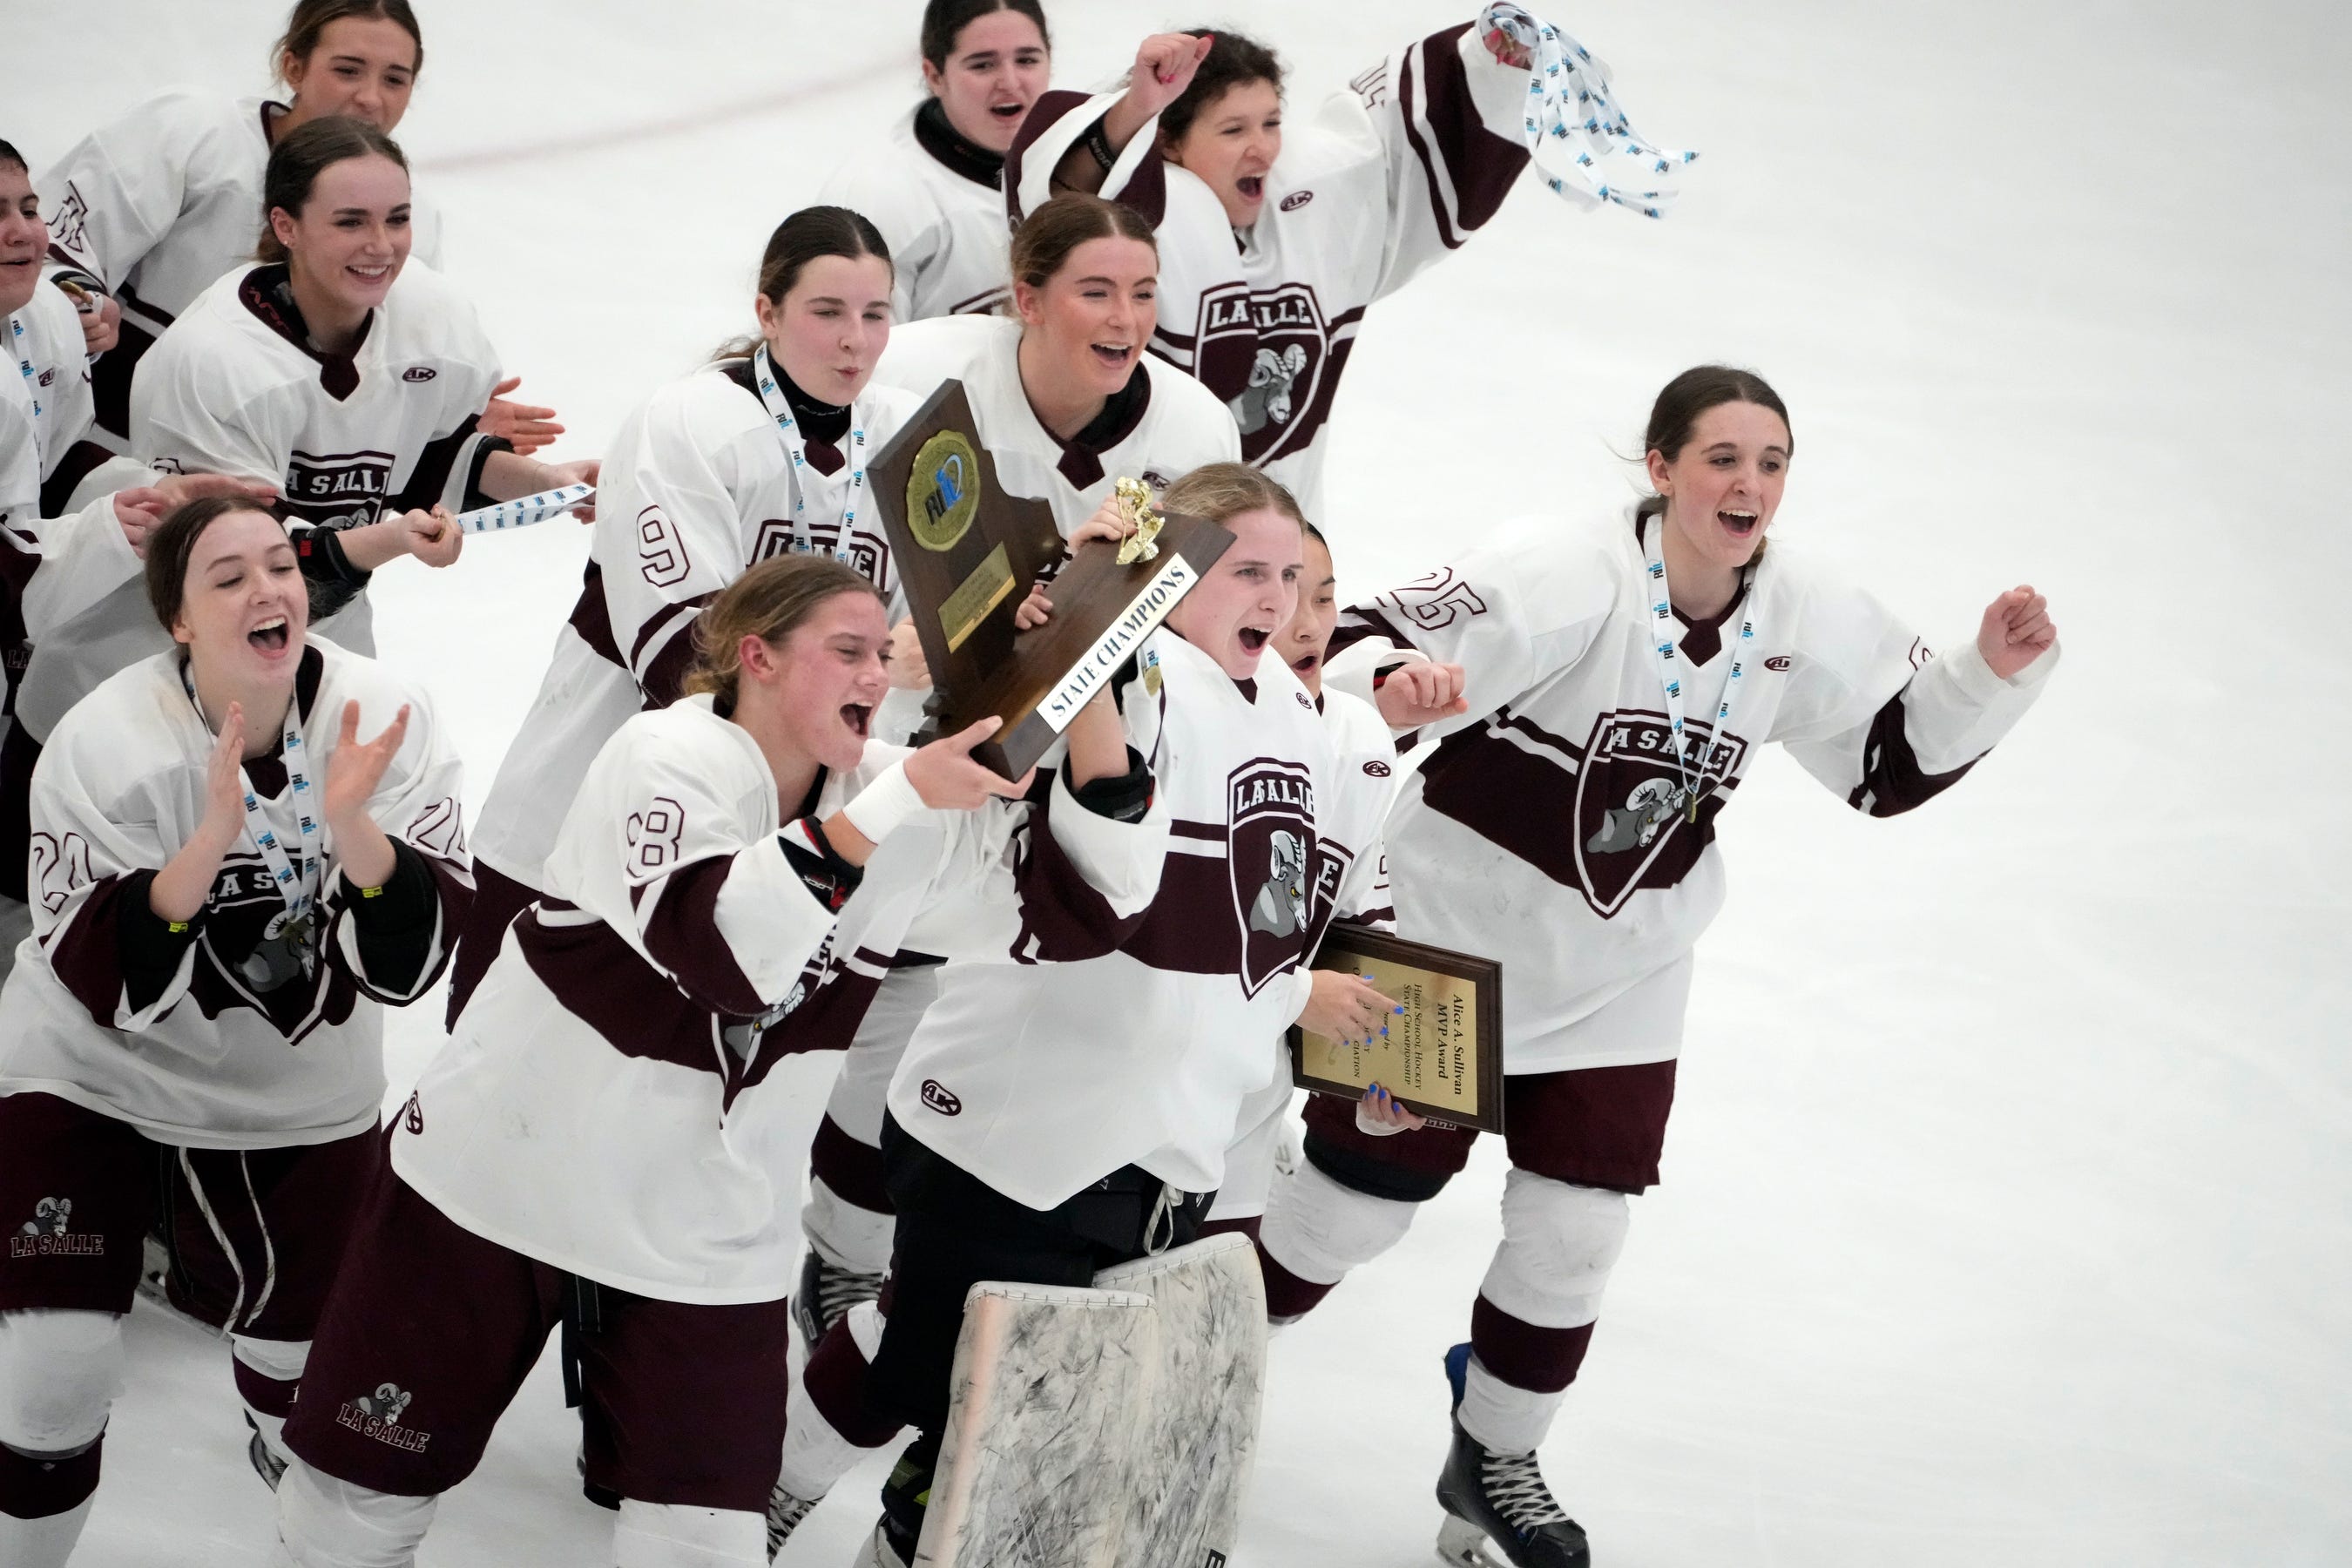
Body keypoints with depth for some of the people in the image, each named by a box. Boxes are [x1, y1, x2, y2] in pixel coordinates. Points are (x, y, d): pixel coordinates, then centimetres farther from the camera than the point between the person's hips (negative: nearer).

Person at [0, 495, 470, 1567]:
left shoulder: (382, 723, -17)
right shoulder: (107, 744, -23)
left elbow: (405, 963, -20)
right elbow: (106, 985, -26)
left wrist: (350, 824, -38)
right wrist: (211, 841, -40)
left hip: (301, 1093, 3)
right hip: (96, 1076, -3)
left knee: (304, 1351, 14)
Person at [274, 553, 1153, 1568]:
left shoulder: (883, 788, -2)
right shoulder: (671, 756, -18)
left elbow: (1084, 866, -5)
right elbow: (723, 945, -35)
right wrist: (895, 805, -37)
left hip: (698, 1215, 4)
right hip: (507, 1170, -4)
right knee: (377, 1469, 8)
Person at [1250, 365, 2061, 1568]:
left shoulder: (1807, 619, -8)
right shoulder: (1561, 578, -26)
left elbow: (1897, 759, 6)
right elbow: (1358, 655, -30)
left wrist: (1992, 673, -10)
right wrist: (1390, 682, -53)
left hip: (1618, 975, 5)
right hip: (1453, 933, -4)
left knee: (1573, 1239, 4)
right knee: (1354, 1205, 5)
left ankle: (1492, 1460, 29)